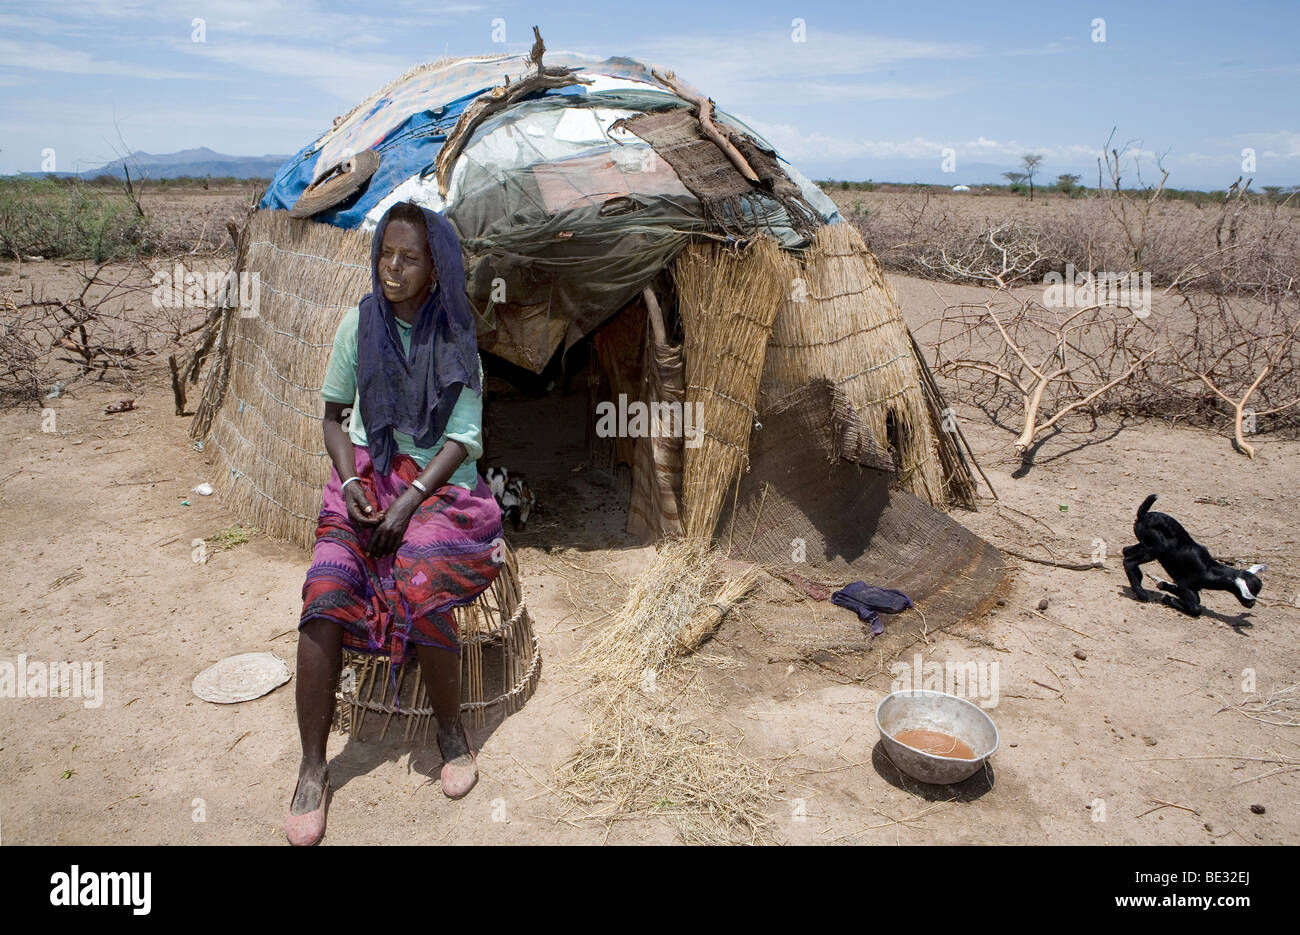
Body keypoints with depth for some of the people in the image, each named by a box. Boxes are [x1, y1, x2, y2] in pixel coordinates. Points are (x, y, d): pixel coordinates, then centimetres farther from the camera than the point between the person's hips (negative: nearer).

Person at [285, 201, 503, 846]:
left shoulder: (456, 343, 0)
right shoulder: (360, 324, 4)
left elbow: (461, 440, -4)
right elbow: (333, 413, 10)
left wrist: (408, 502, -17)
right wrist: (349, 481, -8)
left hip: (439, 485, -2)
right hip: (366, 479, 2)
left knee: (422, 593, -30)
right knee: (324, 599, -23)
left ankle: (451, 732, -4)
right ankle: (312, 769, -9)